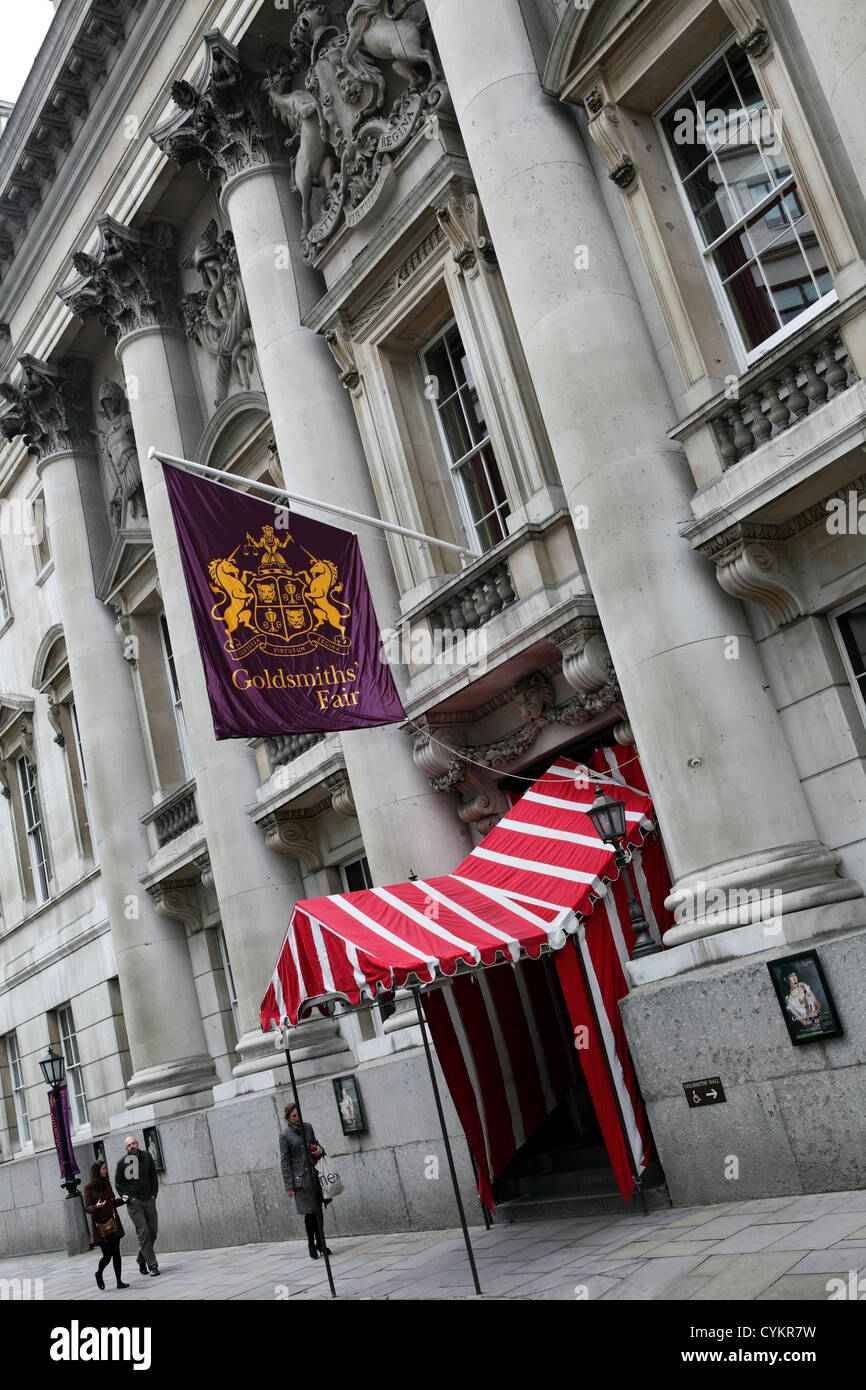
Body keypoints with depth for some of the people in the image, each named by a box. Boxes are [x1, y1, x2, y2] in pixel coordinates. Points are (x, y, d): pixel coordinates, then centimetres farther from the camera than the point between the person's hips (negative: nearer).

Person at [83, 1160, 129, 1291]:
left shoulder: (106, 1183, 9)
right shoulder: (89, 1187, -9)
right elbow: (87, 1208, -9)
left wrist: (122, 1200, 3)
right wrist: (96, 1206, -28)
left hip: (113, 1222, 5)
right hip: (100, 1225, -5)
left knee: (116, 1253, 3)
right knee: (107, 1255, -3)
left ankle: (119, 1281, 10)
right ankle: (99, 1274, 26)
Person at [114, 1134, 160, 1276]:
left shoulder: (147, 1157, 5)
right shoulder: (122, 1163, -4)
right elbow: (118, 1183, 1)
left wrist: (154, 1194, 6)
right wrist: (129, 1198, -8)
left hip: (149, 1200, 4)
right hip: (134, 1202, -4)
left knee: (153, 1231, 4)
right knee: (143, 1232, -12)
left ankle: (141, 1260, 24)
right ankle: (152, 1265, -11)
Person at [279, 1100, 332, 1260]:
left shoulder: (307, 1127, 6)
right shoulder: (285, 1135, -9)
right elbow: (284, 1161, -7)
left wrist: (320, 1150, -2)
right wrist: (289, 1186, -9)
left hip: (314, 1173, 5)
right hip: (300, 1177, -5)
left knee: (318, 1210, 7)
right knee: (309, 1212, -3)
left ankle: (320, 1243, 20)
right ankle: (312, 1246, 9)